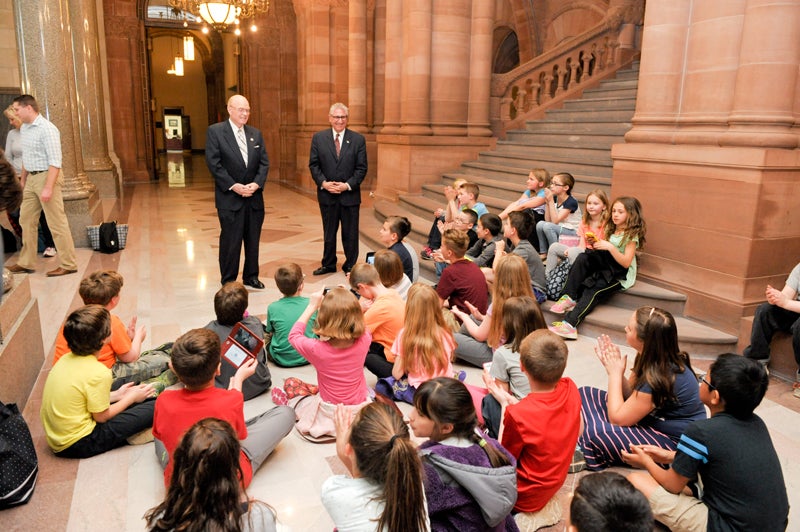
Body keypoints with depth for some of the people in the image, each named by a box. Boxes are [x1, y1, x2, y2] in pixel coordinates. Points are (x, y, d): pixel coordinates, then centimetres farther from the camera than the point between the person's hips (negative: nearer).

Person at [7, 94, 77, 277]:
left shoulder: (47, 129, -15)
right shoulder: (24, 128, 11)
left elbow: (55, 161, -20)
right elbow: (26, 158, 20)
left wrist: (48, 188, -24)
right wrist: (23, 180, 21)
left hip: (46, 177, -9)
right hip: (31, 179, 9)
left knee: (57, 223, -4)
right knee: (26, 221, 13)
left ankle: (68, 265, 4)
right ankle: (26, 263, 23)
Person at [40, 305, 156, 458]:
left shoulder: (66, 359, 1)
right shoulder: (98, 372, -25)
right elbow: (101, 416, -15)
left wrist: (117, 395, 12)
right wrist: (131, 398, -1)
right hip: (78, 445, -9)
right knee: (154, 409, -12)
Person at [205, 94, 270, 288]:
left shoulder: (255, 133, 11)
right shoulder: (215, 131, -4)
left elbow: (264, 162, 7)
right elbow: (213, 163, -10)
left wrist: (256, 184, -9)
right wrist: (234, 186, -16)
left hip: (254, 197, 5)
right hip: (230, 197, -4)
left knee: (253, 239, 11)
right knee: (230, 241, 1)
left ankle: (251, 276, 25)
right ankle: (228, 281, 14)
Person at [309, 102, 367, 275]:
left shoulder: (358, 140, -1)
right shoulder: (318, 138, 3)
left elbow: (362, 168, -3)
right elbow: (313, 164, 2)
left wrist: (348, 185, -14)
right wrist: (323, 183, -12)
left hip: (350, 194, -1)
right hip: (327, 194, 1)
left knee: (350, 233, 7)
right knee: (329, 232, 13)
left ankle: (350, 266, 21)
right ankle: (328, 264, 26)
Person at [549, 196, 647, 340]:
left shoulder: (632, 235, -8)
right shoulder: (611, 229, 14)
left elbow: (626, 262, -16)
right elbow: (603, 253, 10)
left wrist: (610, 247, -26)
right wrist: (596, 245, -11)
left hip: (622, 275, -6)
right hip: (606, 265, 6)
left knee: (593, 290, -29)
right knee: (583, 257, -20)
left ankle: (570, 323, -41)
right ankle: (570, 298, -26)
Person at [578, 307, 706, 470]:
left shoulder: (659, 377, -31)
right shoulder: (652, 359, -6)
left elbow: (617, 418, -23)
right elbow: (630, 394, 5)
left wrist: (615, 373, -16)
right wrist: (613, 368, -10)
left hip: (674, 441, -9)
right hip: (653, 418, 9)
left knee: (597, 433, -31)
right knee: (585, 394, 4)